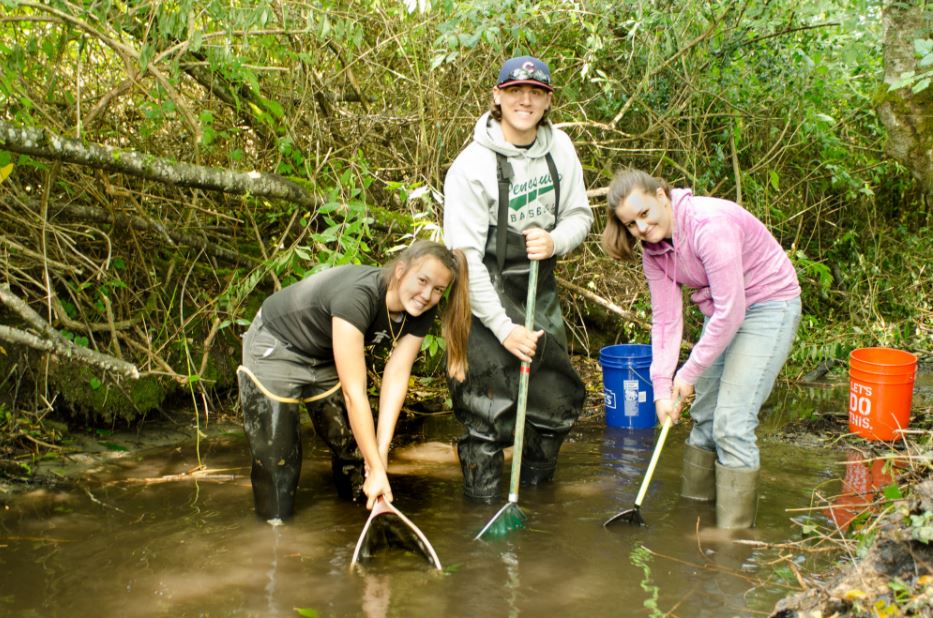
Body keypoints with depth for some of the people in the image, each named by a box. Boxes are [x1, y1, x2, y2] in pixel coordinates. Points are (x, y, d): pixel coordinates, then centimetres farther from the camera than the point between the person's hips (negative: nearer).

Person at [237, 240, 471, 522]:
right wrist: (377, 468, -38)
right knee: (276, 459, -5)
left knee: (354, 445, 7)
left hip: (325, 358, 7)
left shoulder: (420, 313, -17)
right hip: (275, 348, -7)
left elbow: (396, 375, -20)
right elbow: (353, 392, -39)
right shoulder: (358, 295, -39)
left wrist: (381, 454, -27)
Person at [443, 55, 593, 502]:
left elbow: (579, 215, 9)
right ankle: (483, 507, 14)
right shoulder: (473, 165, -19)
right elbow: (464, 258, -20)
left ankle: (536, 492, 38)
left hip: (540, 291, 6)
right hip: (485, 298, -6)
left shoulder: (559, 148, -2)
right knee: (489, 412, -6)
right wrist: (503, 328, -21)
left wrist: (555, 241, -16)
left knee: (559, 399, 15)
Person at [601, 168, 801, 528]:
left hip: (769, 306, -8)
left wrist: (689, 372, -19)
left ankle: (734, 532, -1)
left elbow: (730, 310, -28)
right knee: (703, 416, 13)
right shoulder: (654, 248, -3)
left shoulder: (710, 224, -29)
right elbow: (666, 318, -4)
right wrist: (662, 387, -13)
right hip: (722, 311, 8)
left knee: (731, 424, -13)